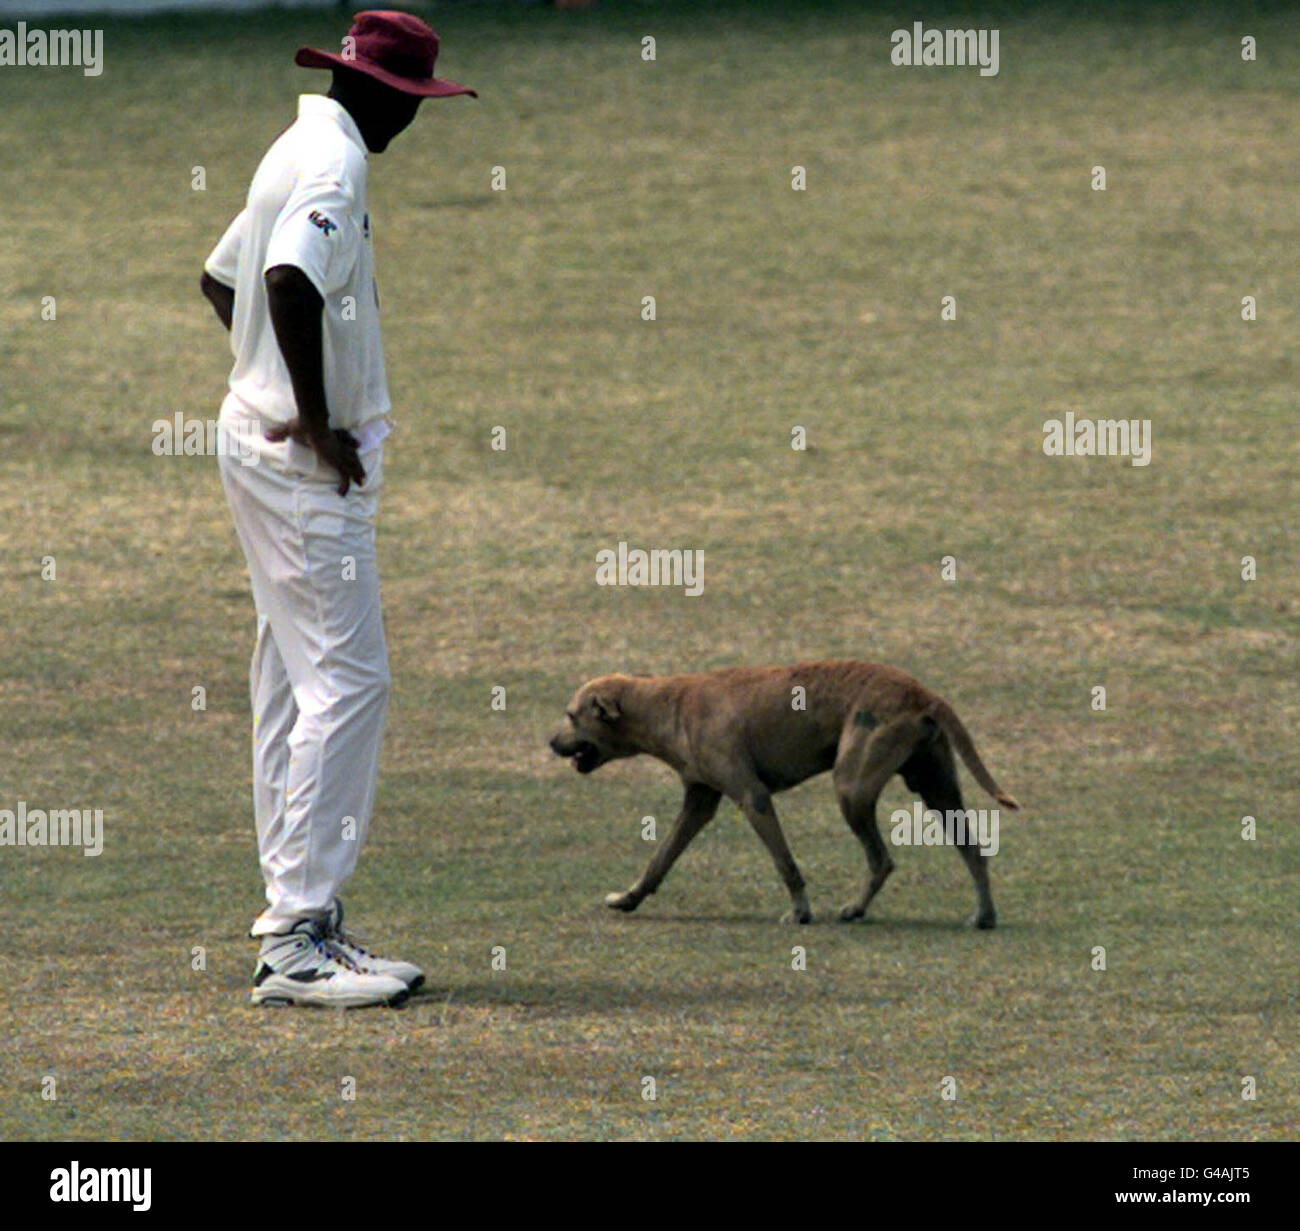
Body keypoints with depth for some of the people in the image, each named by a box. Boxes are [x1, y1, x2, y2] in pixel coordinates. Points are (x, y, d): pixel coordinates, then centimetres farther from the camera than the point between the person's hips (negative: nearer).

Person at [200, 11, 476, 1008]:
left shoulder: (297, 150, 15)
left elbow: (222, 278, 27)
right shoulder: (336, 163, -17)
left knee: (295, 681, 13)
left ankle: (293, 919, 16)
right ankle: (299, 938, -13)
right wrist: (317, 420, -25)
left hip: (259, 433, 11)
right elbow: (292, 280, -33)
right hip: (309, 467, -11)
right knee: (346, 681, -11)